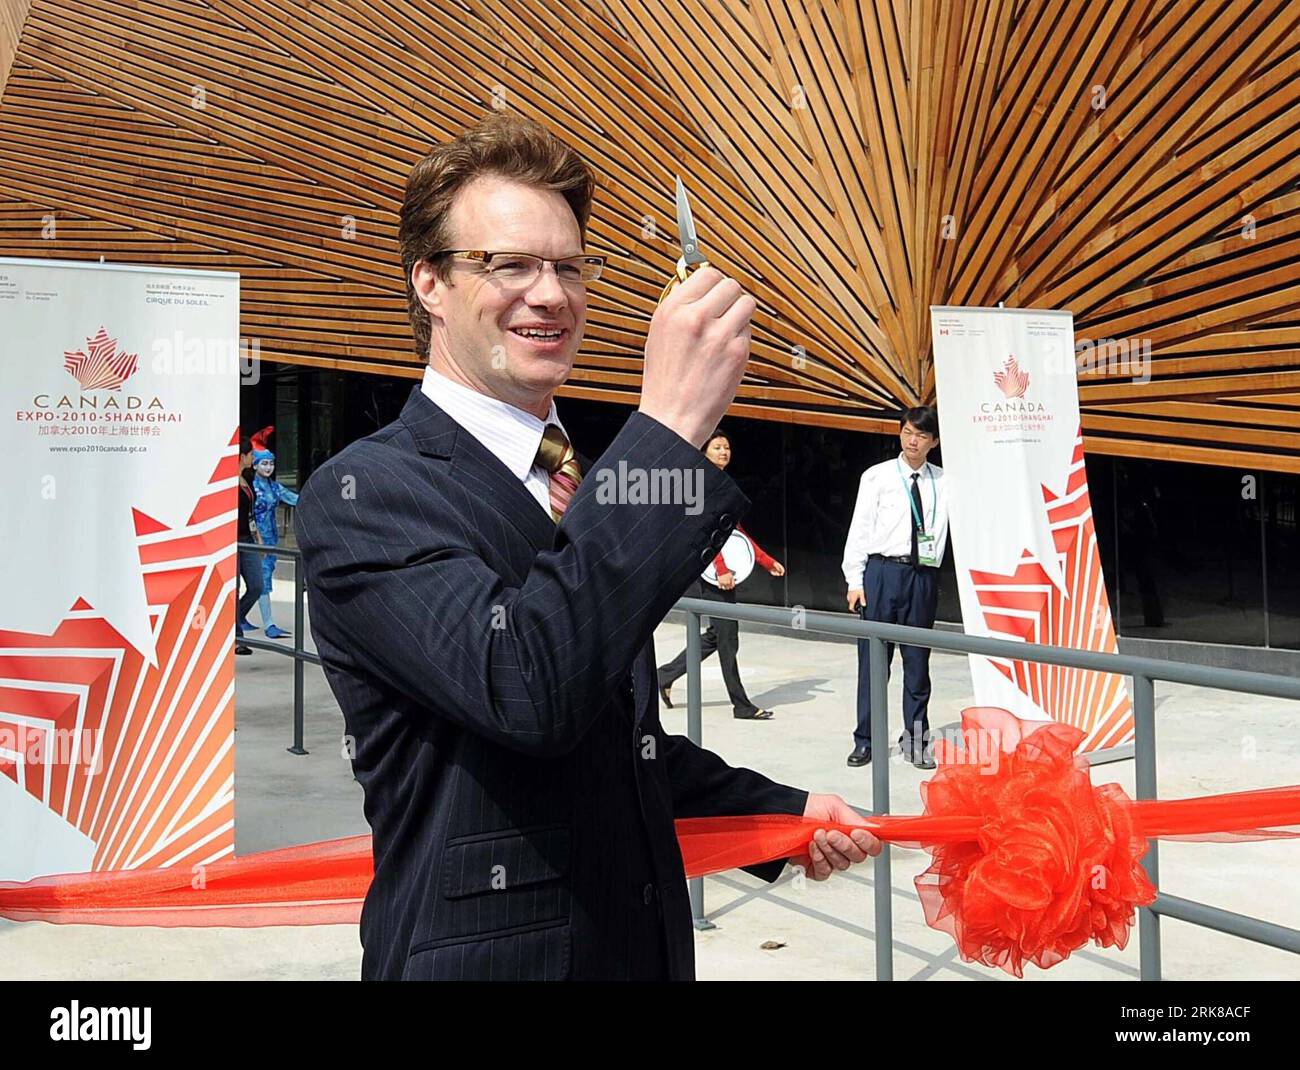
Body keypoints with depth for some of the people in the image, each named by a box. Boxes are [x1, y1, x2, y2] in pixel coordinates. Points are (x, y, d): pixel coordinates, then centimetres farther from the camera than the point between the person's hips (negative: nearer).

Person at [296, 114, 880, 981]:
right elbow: (526, 689, -33)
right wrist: (670, 427, -32)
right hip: (487, 952, -7)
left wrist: (782, 812, 5)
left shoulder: (588, 483, 8)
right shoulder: (362, 493, -16)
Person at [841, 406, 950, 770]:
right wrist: (855, 580, -5)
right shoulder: (877, 476, 2)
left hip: (924, 576, 2)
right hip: (883, 572, -2)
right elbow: (860, 529, 1)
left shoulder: (943, 483, 8)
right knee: (873, 659, 3)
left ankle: (915, 740, 20)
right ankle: (865, 740, 13)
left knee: (917, 661, 9)